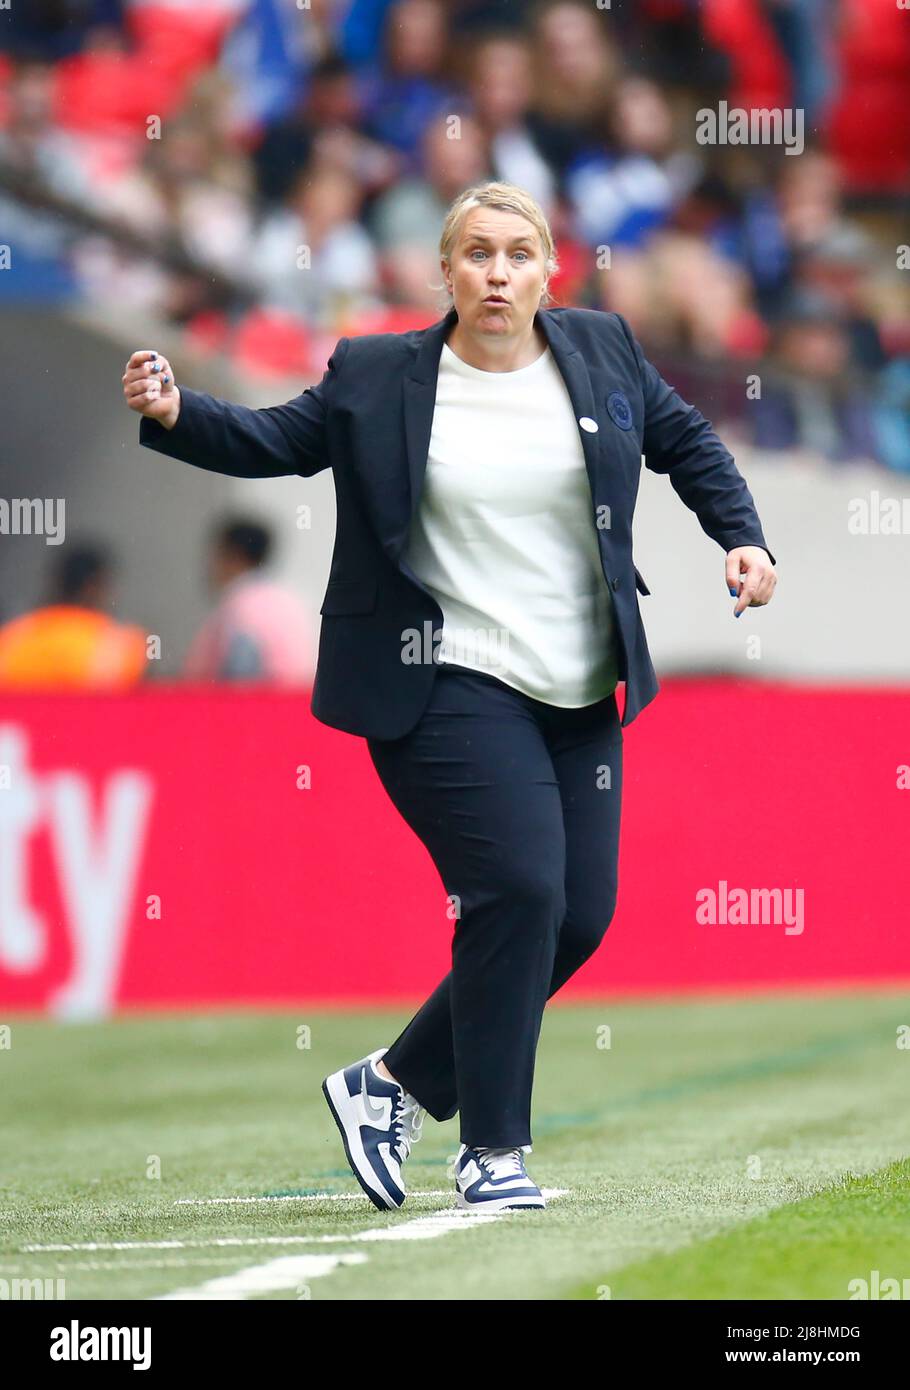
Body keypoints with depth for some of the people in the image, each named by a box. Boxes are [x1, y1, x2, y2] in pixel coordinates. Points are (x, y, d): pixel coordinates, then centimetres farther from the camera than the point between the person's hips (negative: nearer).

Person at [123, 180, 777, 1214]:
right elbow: (274, 440, 5)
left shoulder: (601, 352, 8)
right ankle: (492, 1150, -5)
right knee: (519, 892, -19)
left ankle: (392, 1085, 21)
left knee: (579, 917, 3)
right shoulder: (374, 376, 0)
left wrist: (742, 538, 9)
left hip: (580, 697, 5)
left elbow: (686, 442, 20)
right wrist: (175, 414, -12)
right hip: (447, 687, -5)